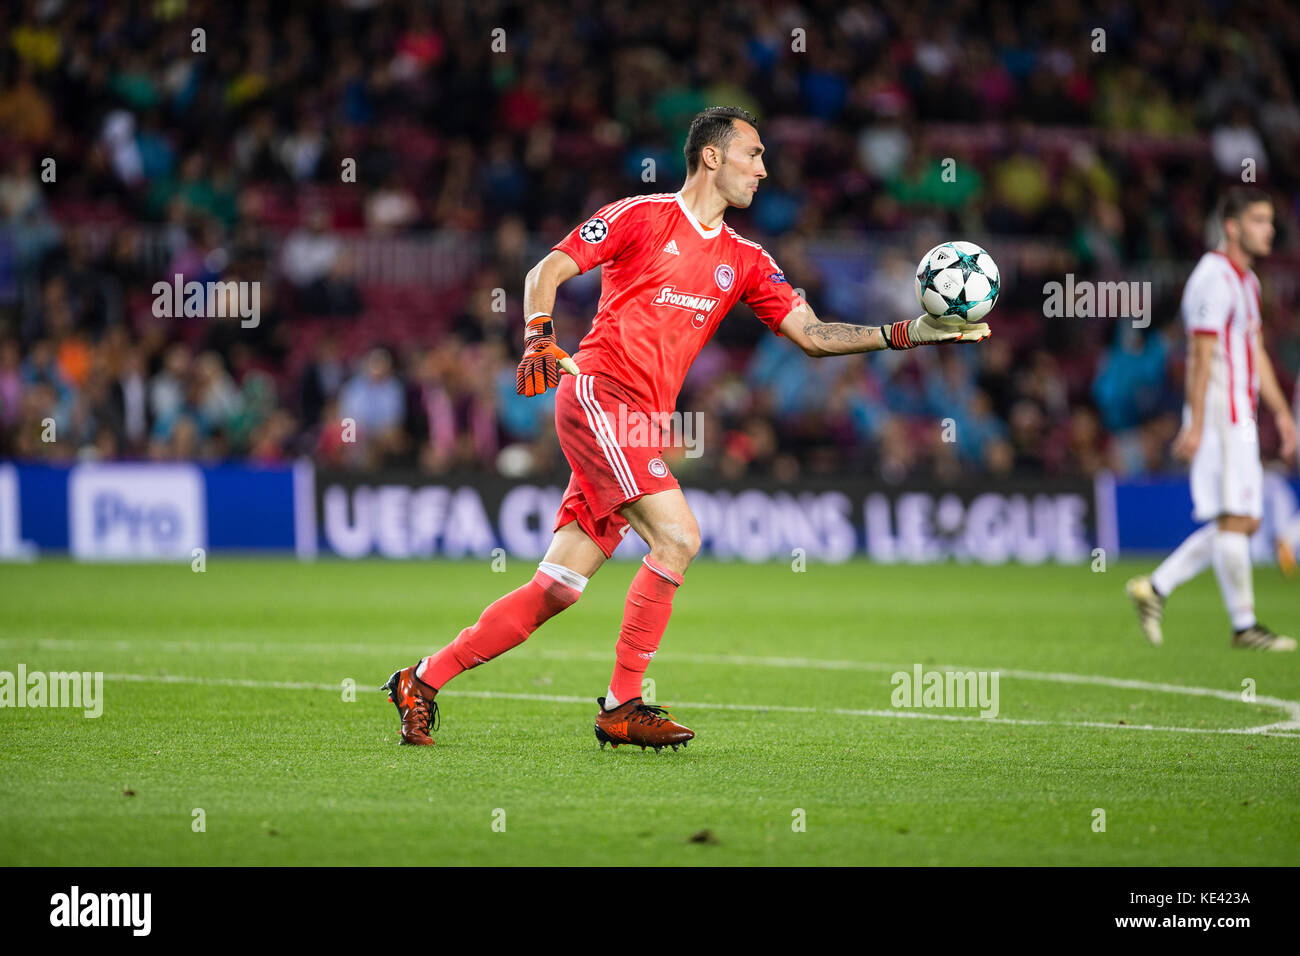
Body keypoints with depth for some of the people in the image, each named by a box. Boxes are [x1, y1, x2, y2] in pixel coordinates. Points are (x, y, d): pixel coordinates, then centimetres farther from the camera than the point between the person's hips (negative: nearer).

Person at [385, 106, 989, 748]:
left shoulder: (744, 261, 18)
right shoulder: (642, 216, 1)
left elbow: (810, 333, 14)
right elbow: (546, 273, 0)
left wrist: (906, 334, 4)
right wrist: (540, 339, -18)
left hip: (643, 427, 7)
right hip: (597, 398, -7)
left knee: (558, 588, 2)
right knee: (678, 536, -19)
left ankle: (423, 681, 11)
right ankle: (622, 707, -11)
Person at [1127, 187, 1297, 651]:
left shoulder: (1246, 279, 18)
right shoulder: (1214, 278, -12)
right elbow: (1201, 356, -17)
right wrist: (1195, 424, -20)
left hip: (1241, 416, 10)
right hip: (1218, 415, -10)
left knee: (1243, 521, 8)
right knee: (1233, 518, -7)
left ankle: (1155, 588, 13)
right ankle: (1244, 625, -3)